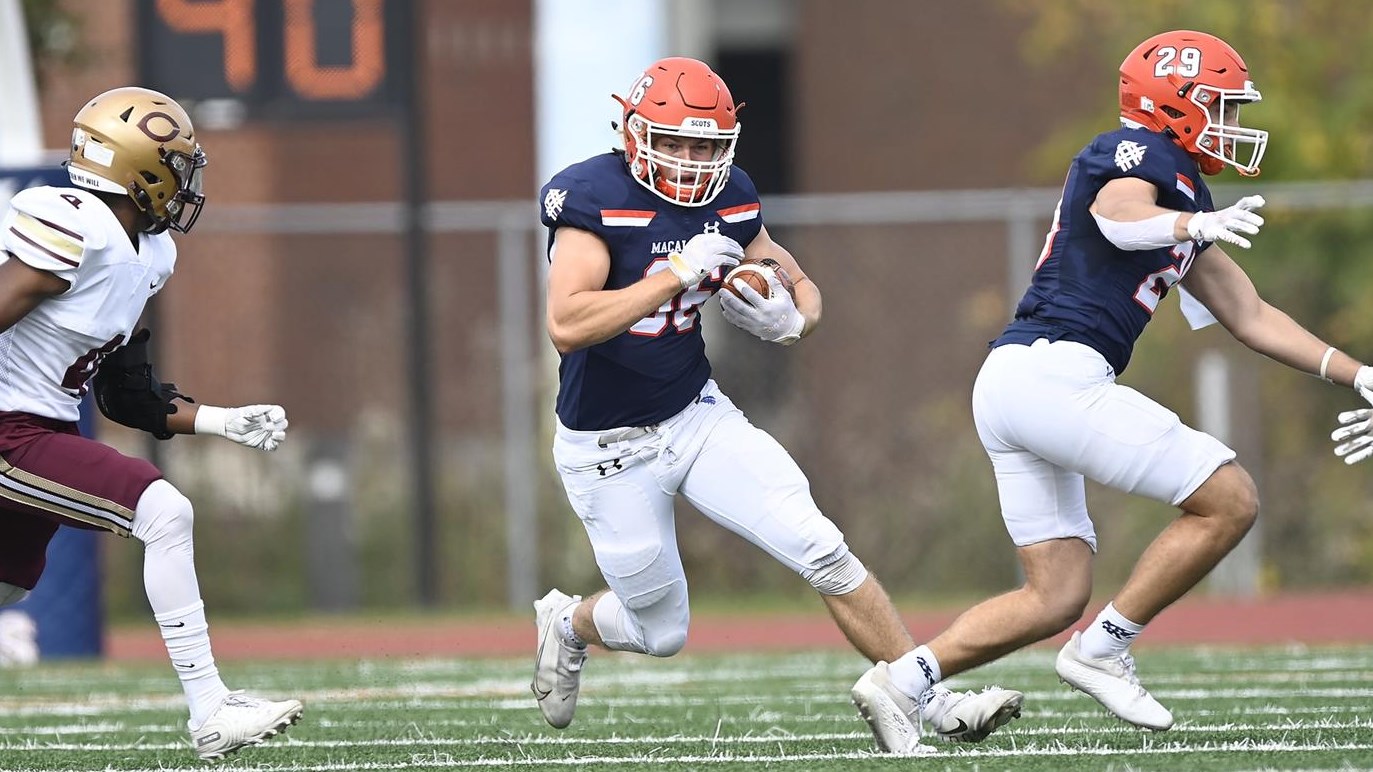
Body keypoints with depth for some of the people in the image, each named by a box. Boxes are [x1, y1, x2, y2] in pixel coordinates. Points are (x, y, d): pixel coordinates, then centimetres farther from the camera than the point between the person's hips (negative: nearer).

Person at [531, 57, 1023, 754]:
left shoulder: (729, 200, -3)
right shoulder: (591, 198, -22)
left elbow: (801, 289, 11)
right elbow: (567, 327, -33)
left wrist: (789, 320, -14)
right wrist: (680, 273, -33)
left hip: (697, 416, 5)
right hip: (609, 451, -5)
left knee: (824, 552, -9)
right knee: (661, 631, 8)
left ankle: (930, 702, -4)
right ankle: (566, 624, 41)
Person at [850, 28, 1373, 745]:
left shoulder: (1187, 201, 25)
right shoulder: (1140, 151, -3)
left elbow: (1250, 316, 28)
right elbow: (1120, 218, -27)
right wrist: (1201, 224, -43)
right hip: (1054, 370, -10)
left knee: (1055, 597, 14)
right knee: (1229, 501, -6)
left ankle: (901, 677, 6)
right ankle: (1101, 651, -2)